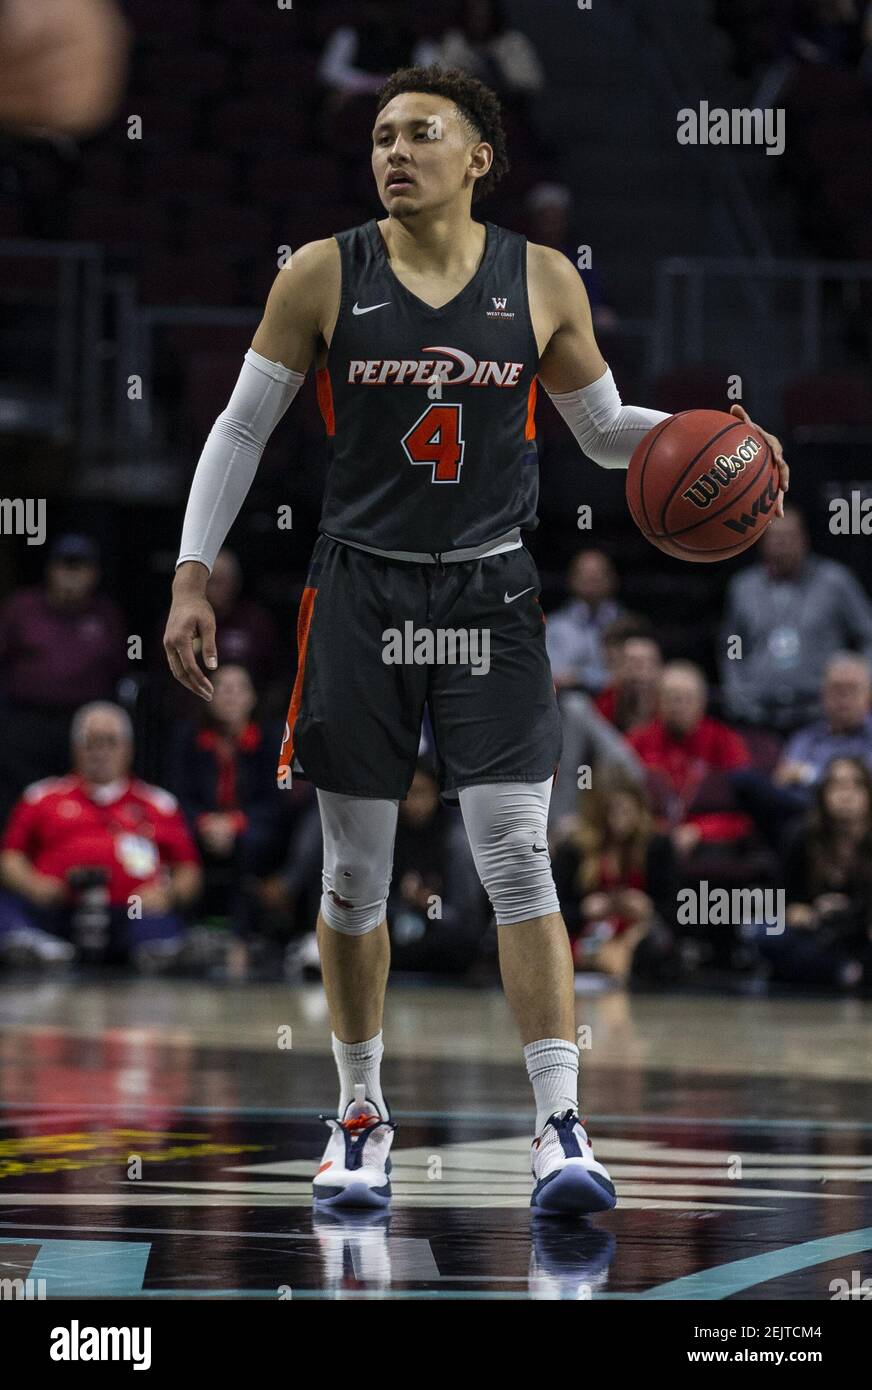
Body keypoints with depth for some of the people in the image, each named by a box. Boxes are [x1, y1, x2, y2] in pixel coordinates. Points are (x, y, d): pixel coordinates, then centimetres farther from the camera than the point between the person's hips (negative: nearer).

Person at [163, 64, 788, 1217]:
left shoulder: (543, 282, 0)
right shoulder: (322, 278, -2)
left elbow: (604, 428, 12)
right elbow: (242, 428, 4)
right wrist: (192, 577, -2)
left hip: (490, 598, -1)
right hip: (361, 592, 1)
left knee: (518, 859, -10)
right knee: (354, 871, 6)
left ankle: (561, 1127, -12)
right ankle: (362, 1112, 22)